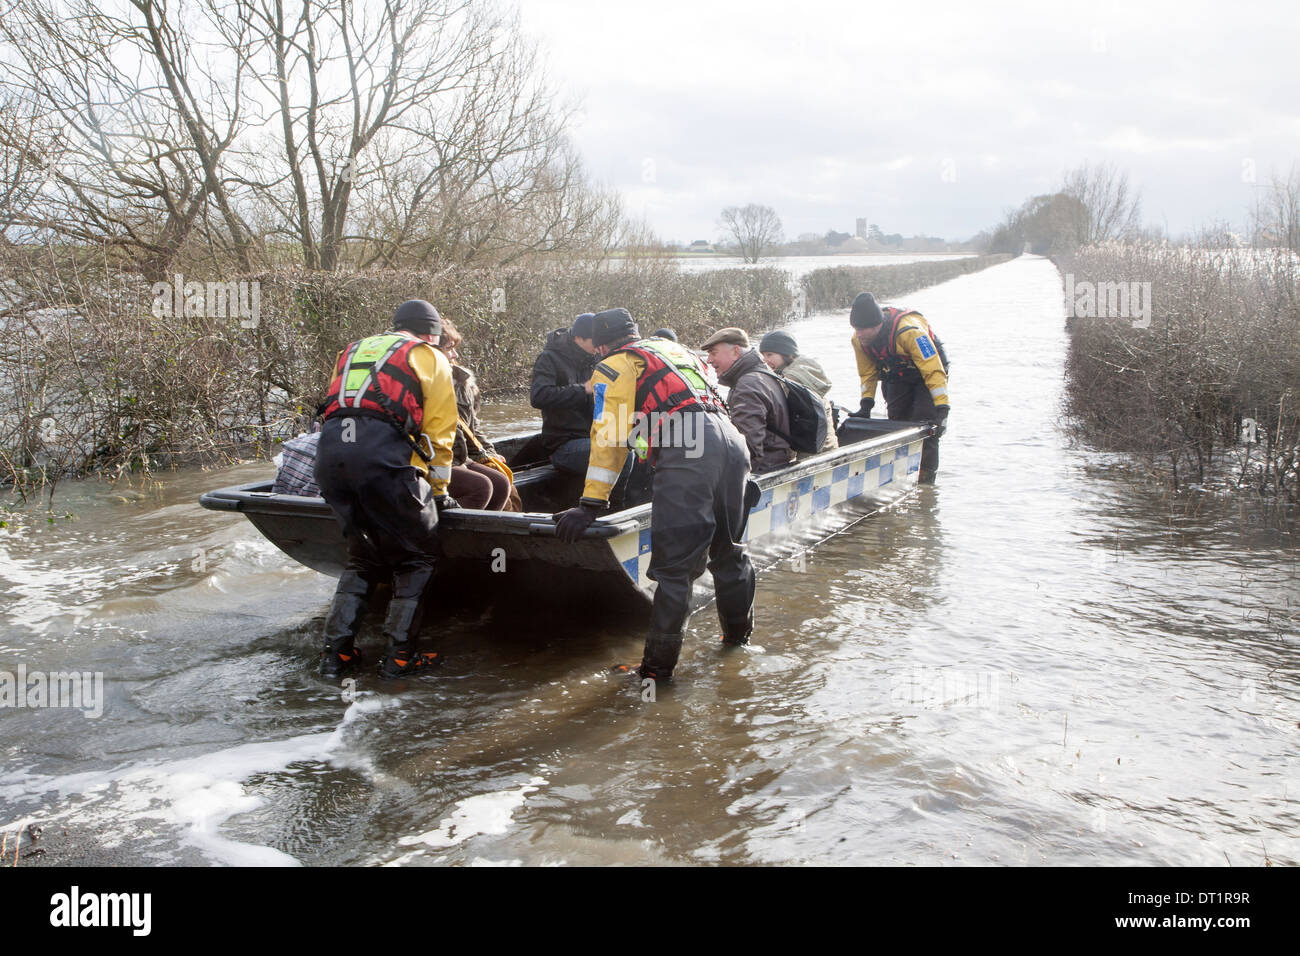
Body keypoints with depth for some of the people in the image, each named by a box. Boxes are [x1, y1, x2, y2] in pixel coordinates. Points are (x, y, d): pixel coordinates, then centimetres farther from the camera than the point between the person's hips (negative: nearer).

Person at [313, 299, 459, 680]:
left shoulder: (353, 350, 32)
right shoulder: (430, 357, 18)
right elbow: (439, 431, 13)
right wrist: (439, 490, 23)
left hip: (329, 449, 5)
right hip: (383, 452, -5)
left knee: (364, 556, 20)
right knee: (417, 556, 10)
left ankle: (336, 651, 16)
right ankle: (399, 654, 5)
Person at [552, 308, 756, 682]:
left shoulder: (615, 366, 12)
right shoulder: (679, 349, 33)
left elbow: (610, 436, 2)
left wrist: (591, 504, 0)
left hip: (684, 453, -7)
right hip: (732, 440, 7)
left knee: (673, 564, -4)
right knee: (729, 549, 23)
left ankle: (659, 665, 1)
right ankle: (739, 633, 38)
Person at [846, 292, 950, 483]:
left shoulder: (909, 331, -38)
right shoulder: (859, 340, -18)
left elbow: (934, 371, -36)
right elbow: (868, 374, 0)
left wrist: (942, 408, -40)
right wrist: (866, 404, -7)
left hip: (928, 370, -6)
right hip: (897, 377, 6)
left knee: (925, 423, -16)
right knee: (897, 422, -1)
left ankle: (926, 479, -8)